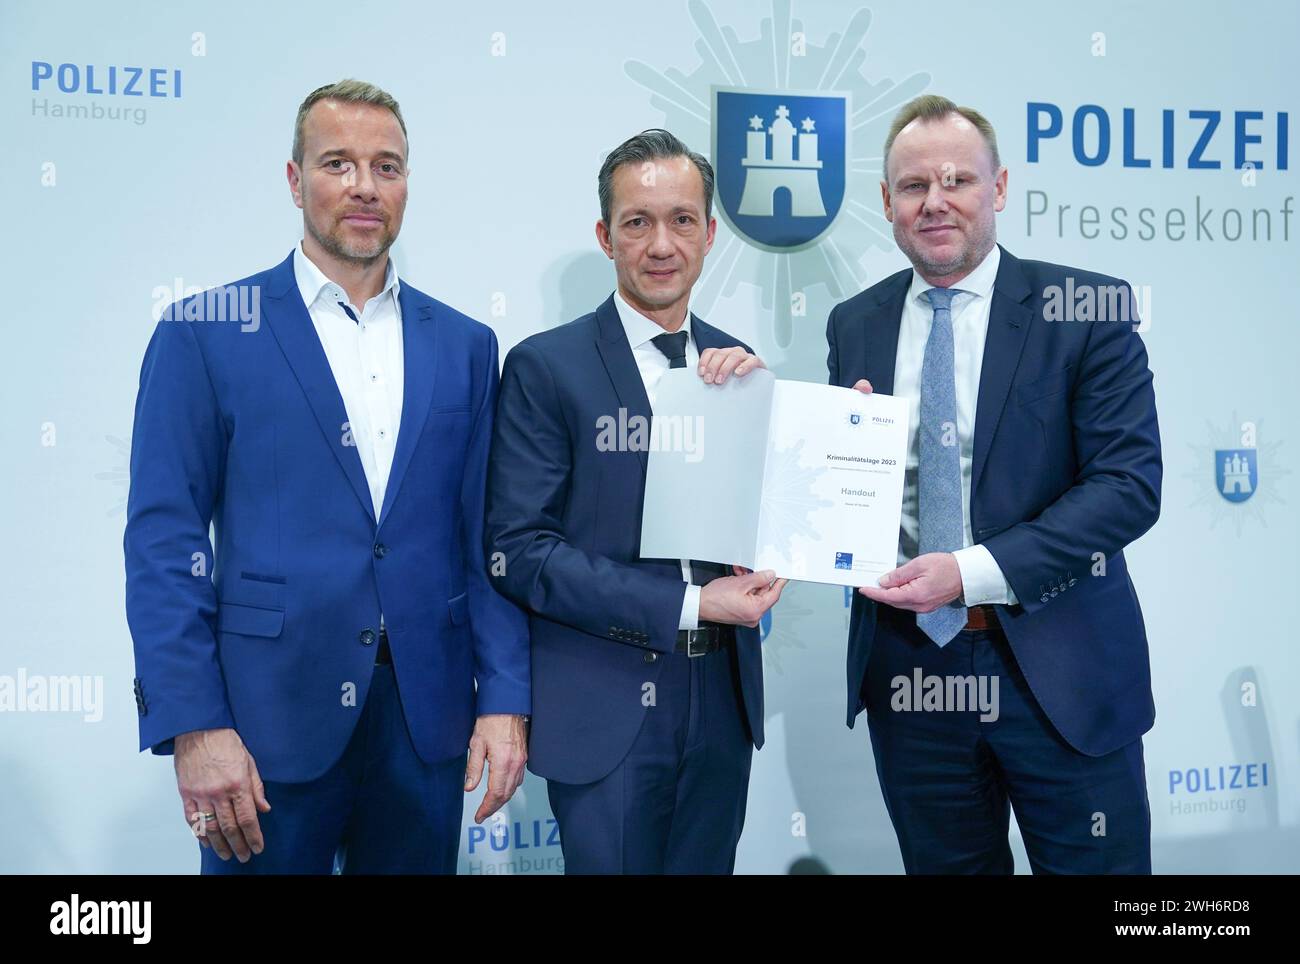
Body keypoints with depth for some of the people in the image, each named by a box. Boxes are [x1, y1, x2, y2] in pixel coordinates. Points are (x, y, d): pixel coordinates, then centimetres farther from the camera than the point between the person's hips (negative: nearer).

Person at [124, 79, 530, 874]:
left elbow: (487, 537, 7)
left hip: (426, 715, 3)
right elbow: (164, 539, -5)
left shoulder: (464, 345, 8)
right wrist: (193, 726, -12)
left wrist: (505, 697, 0)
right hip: (267, 717, -3)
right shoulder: (205, 332, -2)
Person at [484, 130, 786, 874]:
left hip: (723, 698, 5)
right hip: (605, 706, -4)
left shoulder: (734, 363, 6)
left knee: (707, 864, 18)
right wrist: (688, 605, -17)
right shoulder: (546, 366, -8)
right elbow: (519, 550, -13)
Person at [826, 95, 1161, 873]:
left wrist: (974, 571, -20)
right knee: (942, 865, 17)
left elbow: (1130, 483, -12)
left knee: (1096, 865, 9)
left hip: (1058, 668, -3)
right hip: (907, 662, 3)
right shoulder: (854, 326, 6)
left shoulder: (1085, 309, -6)